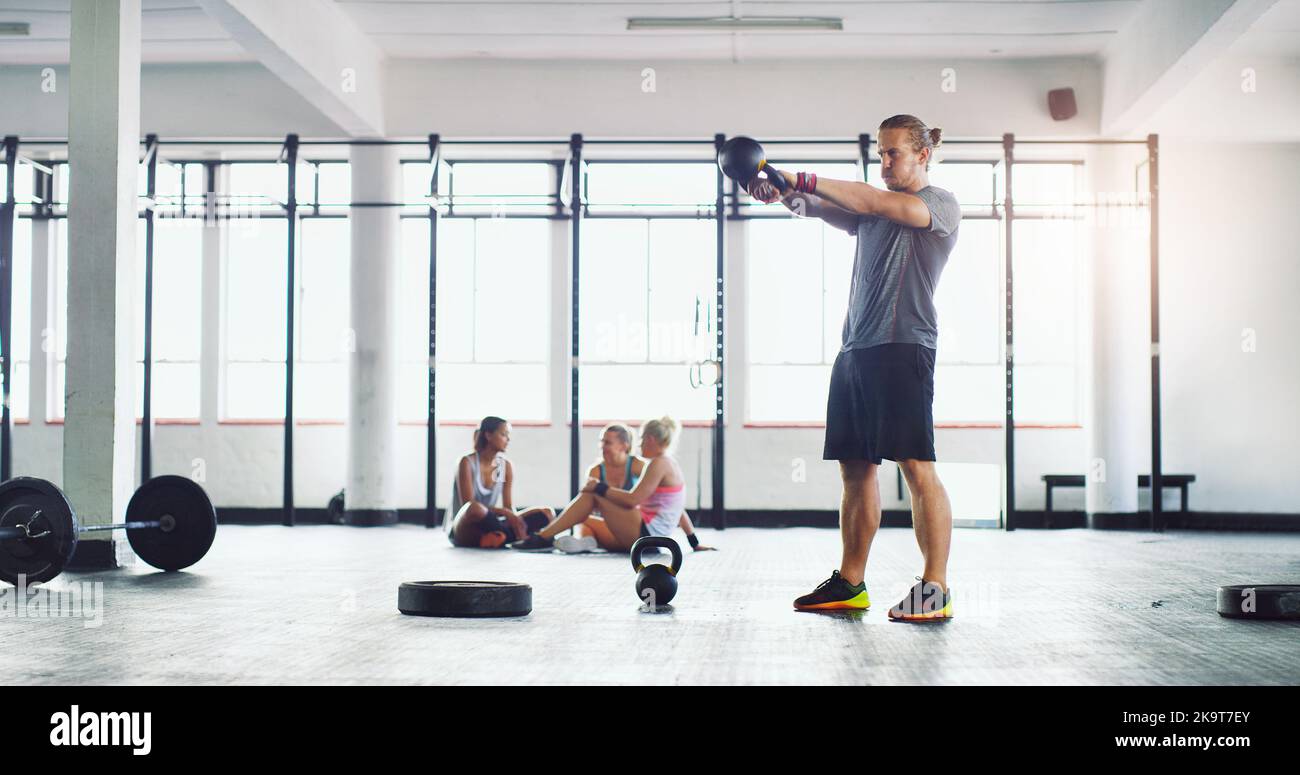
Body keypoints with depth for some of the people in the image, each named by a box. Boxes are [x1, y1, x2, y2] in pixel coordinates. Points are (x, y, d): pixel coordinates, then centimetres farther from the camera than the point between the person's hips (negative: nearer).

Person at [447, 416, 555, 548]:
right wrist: (505, 512, -29)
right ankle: (519, 538, -23)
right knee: (475, 508, -42)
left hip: (488, 527, 6)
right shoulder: (467, 463, -9)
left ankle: (500, 537, -24)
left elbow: (509, 507, 3)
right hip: (462, 531, -6)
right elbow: (468, 504, -20)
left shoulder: (506, 466, 7)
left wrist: (514, 518, -21)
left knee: (547, 513, -6)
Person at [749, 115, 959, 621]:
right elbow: (826, 209, 5)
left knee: (916, 465, -11)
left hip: (903, 347, -7)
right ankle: (850, 584, 12)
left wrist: (803, 179, -18)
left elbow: (872, 203, -13)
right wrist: (786, 195, -16)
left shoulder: (942, 206, 3)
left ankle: (936, 588, -9)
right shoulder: (874, 209, 24)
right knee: (855, 467, 6)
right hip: (855, 348, 7)